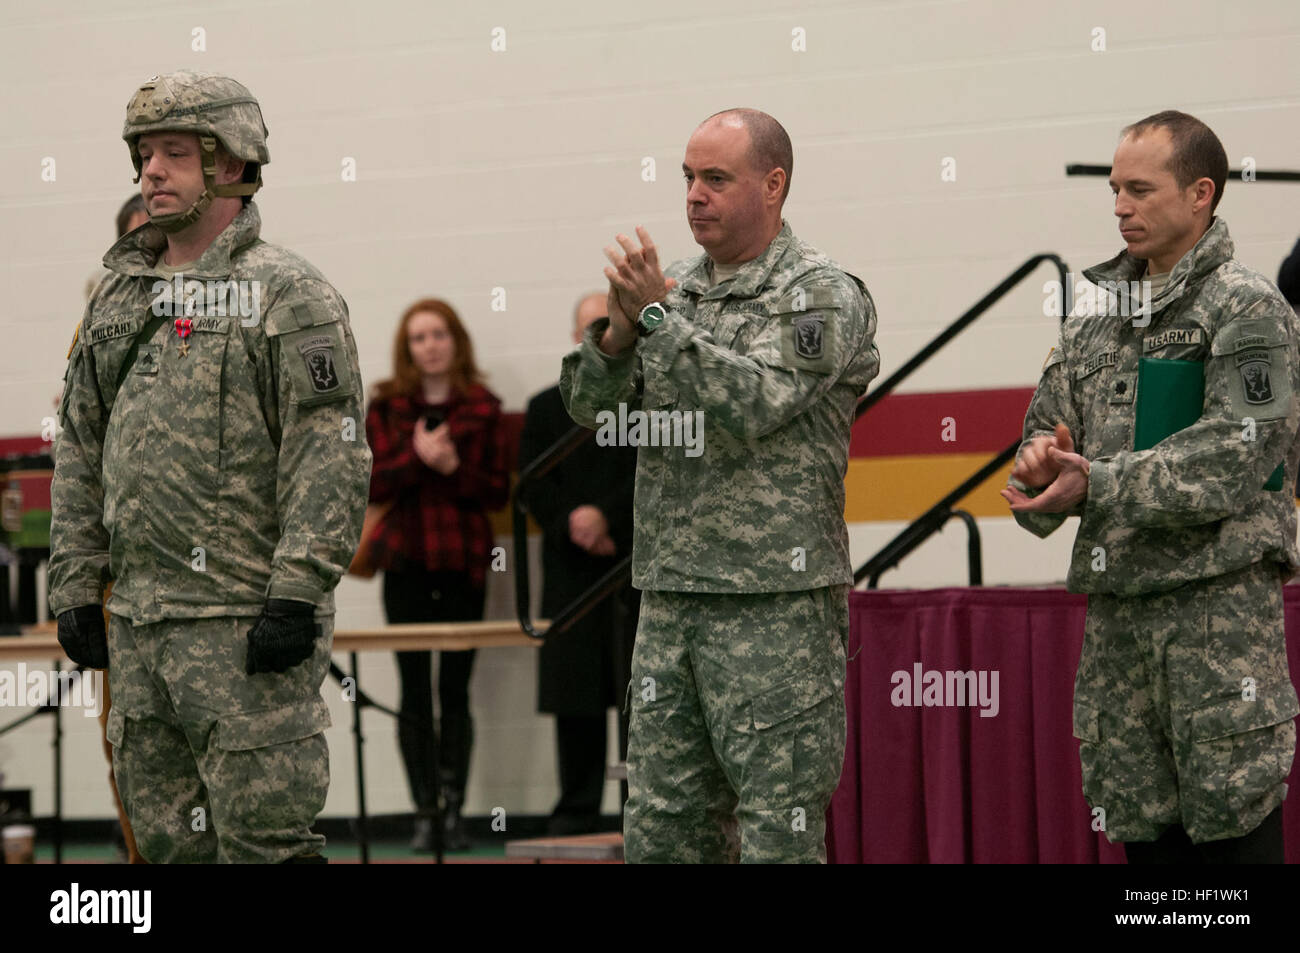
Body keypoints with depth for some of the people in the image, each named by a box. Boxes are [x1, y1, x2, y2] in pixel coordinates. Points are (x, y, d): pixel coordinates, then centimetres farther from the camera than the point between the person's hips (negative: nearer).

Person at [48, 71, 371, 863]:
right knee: (169, 836, 11)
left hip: (246, 620, -7)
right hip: (138, 621, 7)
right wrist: (75, 588, 13)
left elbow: (331, 460, -13)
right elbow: (80, 453, 20)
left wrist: (296, 596, -19)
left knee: (261, 836, -8)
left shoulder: (288, 295, -5)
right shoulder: (117, 300, 16)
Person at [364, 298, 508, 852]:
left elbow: (498, 491, 3)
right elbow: (372, 485, -1)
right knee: (415, 692, 0)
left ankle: (455, 812, 6)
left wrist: (454, 467, -13)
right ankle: (424, 814, 3)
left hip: (463, 562, 0)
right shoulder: (386, 407, 6)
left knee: (455, 690, 1)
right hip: (406, 564, 0)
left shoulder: (481, 408, 5)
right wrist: (416, 458, -16)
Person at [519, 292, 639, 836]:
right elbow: (535, 488, 4)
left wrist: (606, 516, -16)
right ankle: (577, 808, 9)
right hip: (572, 573, 2)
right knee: (575, 698, 3)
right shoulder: (546, 408, 14)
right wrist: (578, 531, -10)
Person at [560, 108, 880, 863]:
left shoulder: (822, 297, -5)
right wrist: (617, 334, -10)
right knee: (660, 828, 8)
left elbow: (755, 404, -18)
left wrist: (656, 319, -19)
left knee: (779, 833, -6)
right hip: (670, 599, 7)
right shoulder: (679, 291, 15)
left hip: (776, 606, -7)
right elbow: (592, 407, 9)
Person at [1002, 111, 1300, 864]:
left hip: (1219, 599, -7)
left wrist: (1098, 485, -20)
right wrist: (1040, 468, -7)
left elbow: (1234, 459, -16)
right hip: (1117, 602, 7)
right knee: (1140, 822, 9)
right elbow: (1049, 426, 17)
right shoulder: (1098, 313, 15)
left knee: (1233, 825, -6)